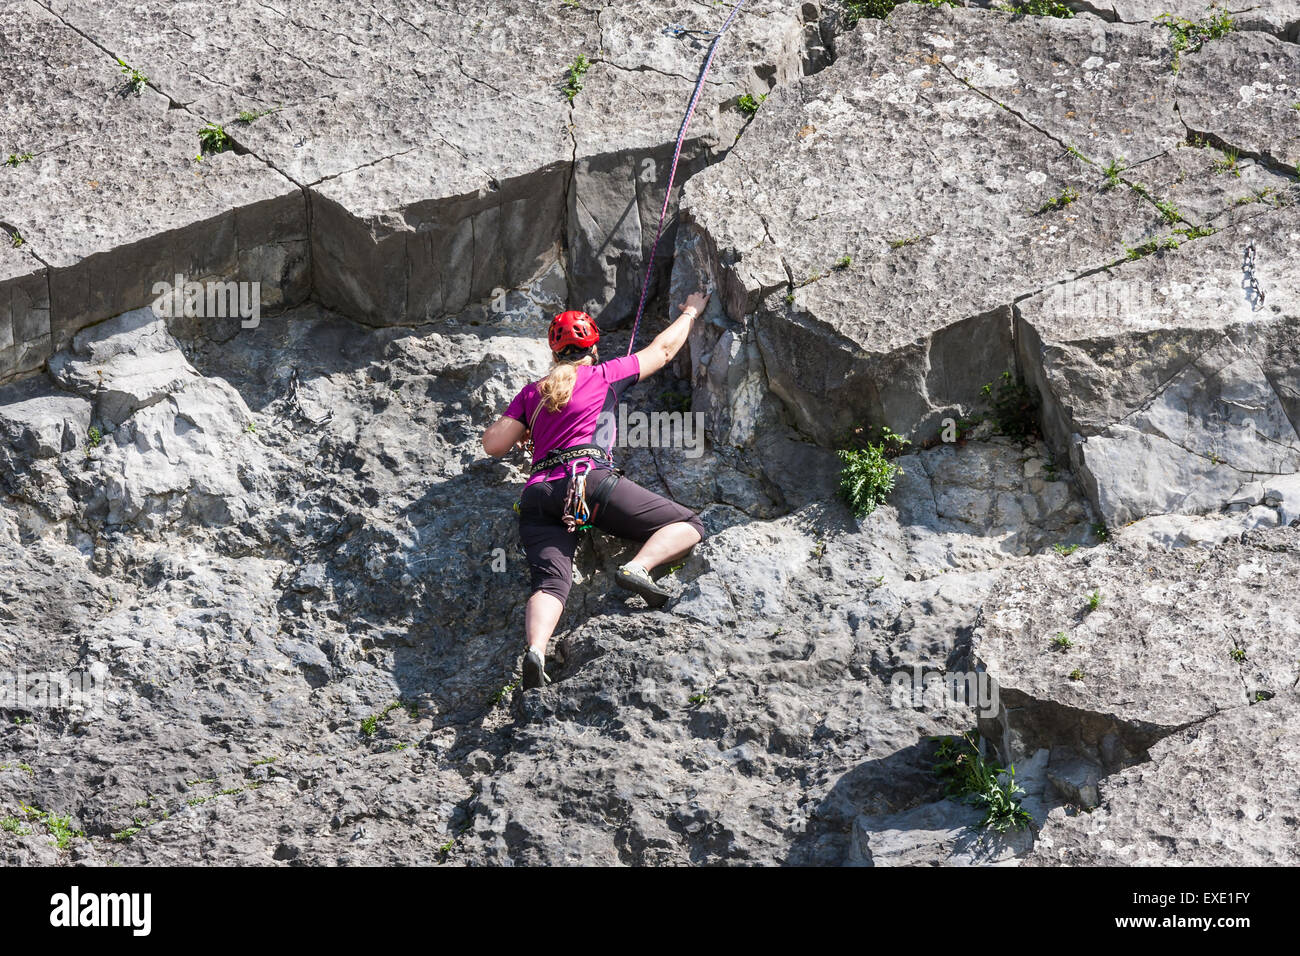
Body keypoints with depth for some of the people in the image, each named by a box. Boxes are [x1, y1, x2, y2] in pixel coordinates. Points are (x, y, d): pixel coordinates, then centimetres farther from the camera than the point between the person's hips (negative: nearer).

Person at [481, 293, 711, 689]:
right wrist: (690, 312, 47)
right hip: (591, 480, -4)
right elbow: (662, 350, 30)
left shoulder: (532, 393, 23)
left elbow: (493, 444, 19)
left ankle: (535, 650, -43)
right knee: (688, 526, 1)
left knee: (550, 583, -12)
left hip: (539, 494, 4)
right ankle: (638, 567, -27)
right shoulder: (605, 375, 17)